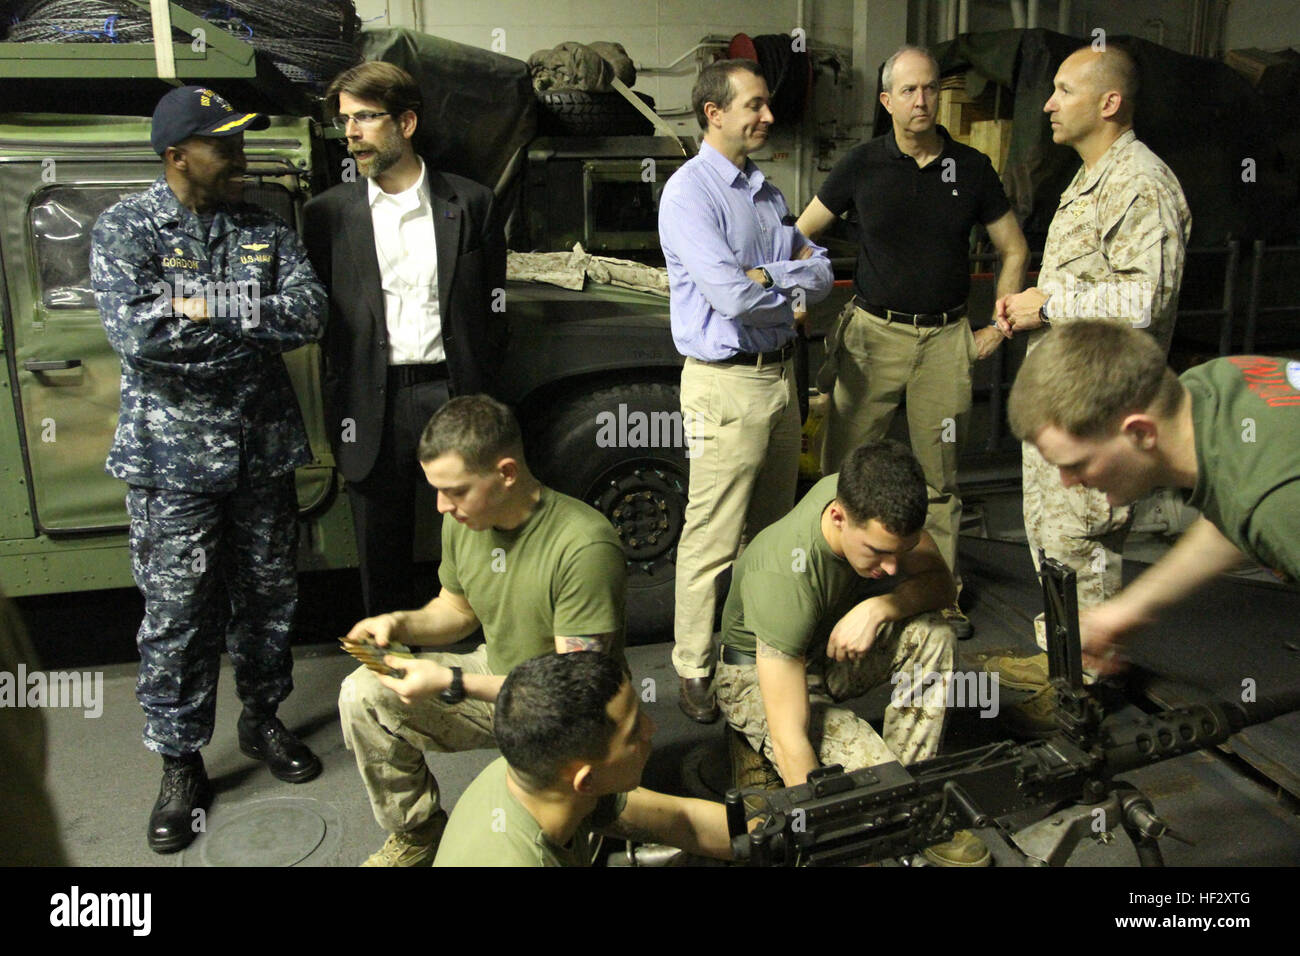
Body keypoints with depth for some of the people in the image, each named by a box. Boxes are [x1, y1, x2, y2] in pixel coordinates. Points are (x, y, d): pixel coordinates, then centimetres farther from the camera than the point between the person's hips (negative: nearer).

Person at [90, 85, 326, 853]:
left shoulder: (266, 228, 6)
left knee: (270, 595, 14)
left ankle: (264, 719, 35)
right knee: (177, 615, 2)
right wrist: (259, 323, -13)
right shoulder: (125, 229, -4)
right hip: (175, 456, -3)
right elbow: (135, 335, -20)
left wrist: (210, 307, -17)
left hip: (264, 447, 4)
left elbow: (312, 314, -9)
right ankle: (181, 764, 20)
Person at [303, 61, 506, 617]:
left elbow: (492, 304, 7)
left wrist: (475, 392, 0)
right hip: (373, 405, 1)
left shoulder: (470, 204, 5)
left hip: (452, 395, -1)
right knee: (383, 557, 11)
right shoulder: (328, 214, 7)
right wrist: (342, 406, -1)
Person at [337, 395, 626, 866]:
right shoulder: (464, 522, -6)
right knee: (363, 694, -8)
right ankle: (416, 833, 11)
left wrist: (451, 683, -29)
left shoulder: (584, 545, -30)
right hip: (492, 673, 7)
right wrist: (401, 623, -8)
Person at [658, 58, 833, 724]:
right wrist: (795, 286, -3)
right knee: (713, 538, -3)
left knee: (772, 527, 16)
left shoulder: (767, 192, 15)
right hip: (727, 384, -8)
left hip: (781, 374, 8)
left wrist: (766, 276, -12)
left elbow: (821, 273, 8)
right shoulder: (688, 194, -11)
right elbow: (732, 297, -22)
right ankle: (694, 669, 10)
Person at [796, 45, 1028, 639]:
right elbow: (800, 237, 7)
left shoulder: (971, 168, 5)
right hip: (872, 335, -1)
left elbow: (1014, 250, 13)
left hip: (945, 339, 1)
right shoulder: (863, 165, 2)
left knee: (940, 475, 9)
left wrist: (998, 328, 7)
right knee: (844, 470, -1)